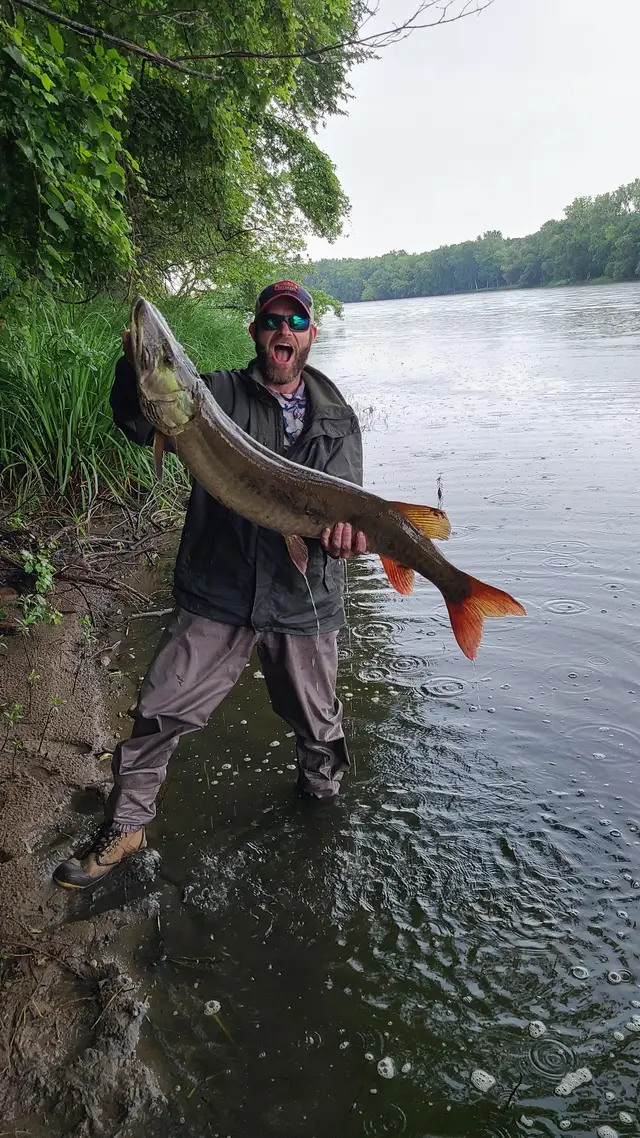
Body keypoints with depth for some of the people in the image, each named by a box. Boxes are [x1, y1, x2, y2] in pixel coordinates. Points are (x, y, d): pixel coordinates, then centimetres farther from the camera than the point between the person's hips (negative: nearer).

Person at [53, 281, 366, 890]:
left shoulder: (337, 417, 6)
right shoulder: (220, 394, -1)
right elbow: (141, 424, -12)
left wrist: (343, 526, -23)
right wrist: (137, 369, -33)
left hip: (304, 604, 2)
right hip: (216, 595, -1)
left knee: (318, 724, 18)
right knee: (159, 713, 1)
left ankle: (323, 796, 49)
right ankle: (125, 825, 23)